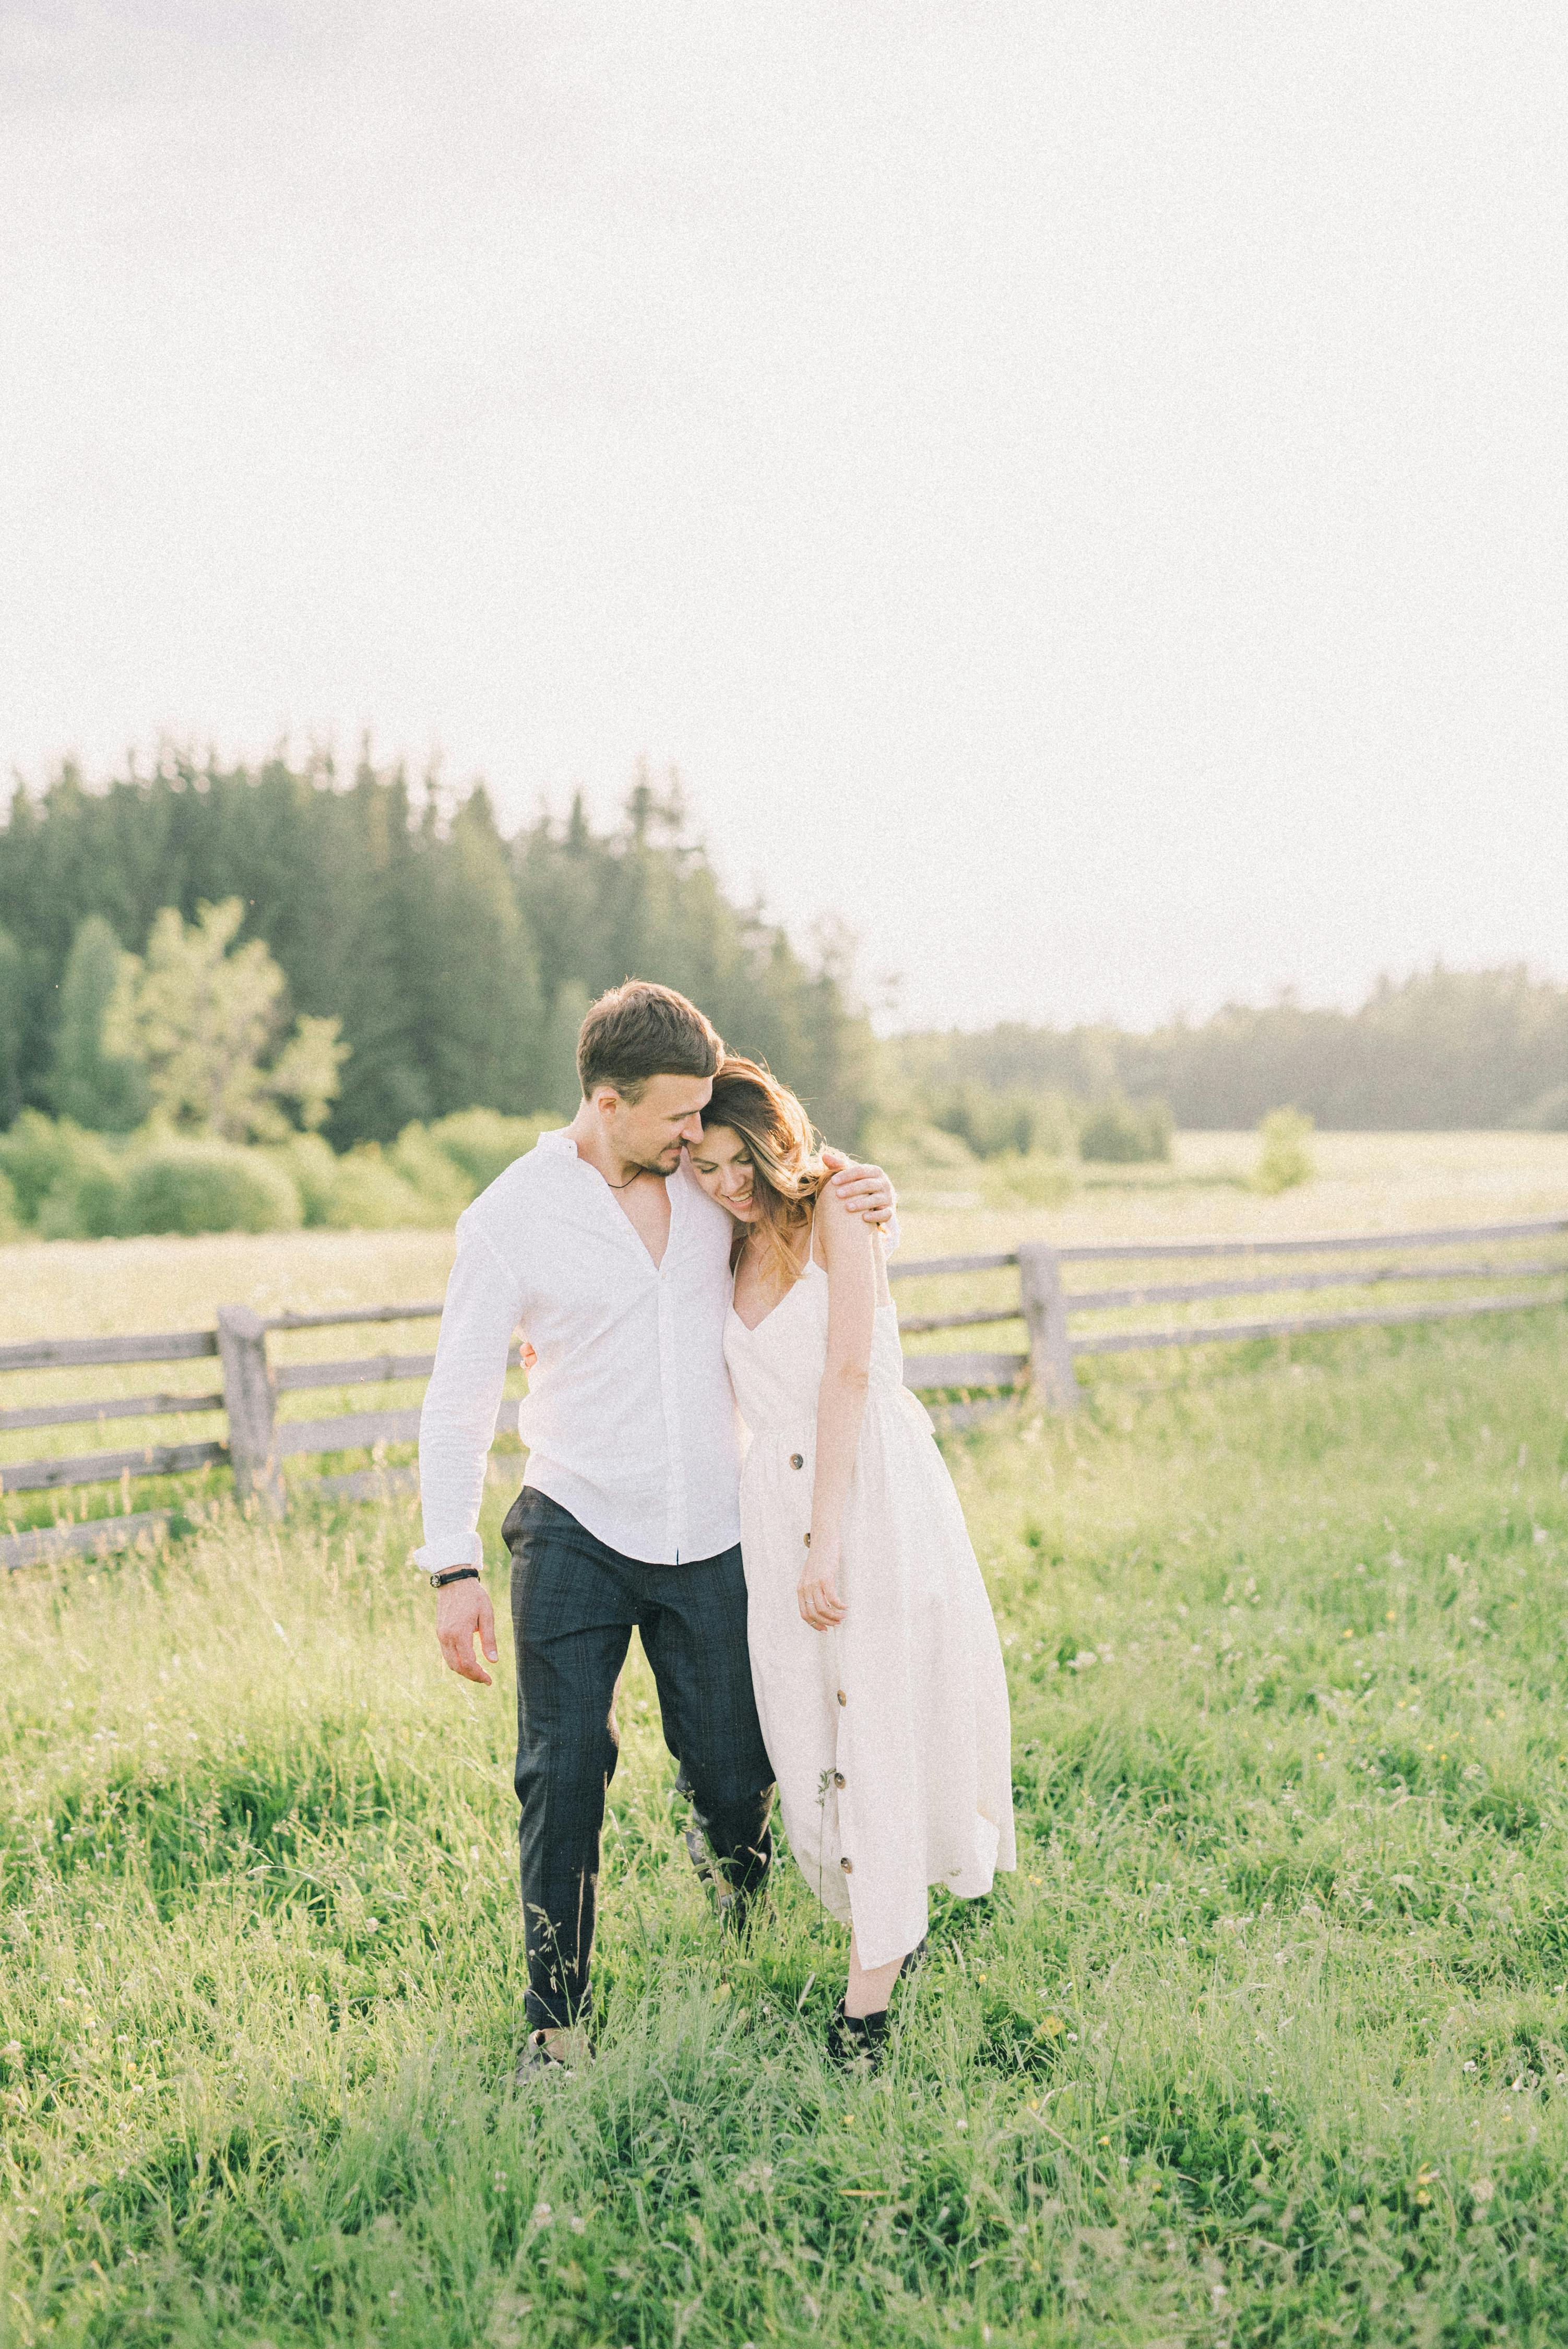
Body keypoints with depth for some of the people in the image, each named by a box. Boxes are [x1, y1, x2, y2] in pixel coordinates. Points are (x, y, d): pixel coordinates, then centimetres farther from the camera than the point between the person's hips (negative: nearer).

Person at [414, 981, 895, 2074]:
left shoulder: (716, 1179, 1)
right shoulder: (513, 1217, -9)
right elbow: (458, 1400, -5)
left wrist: (867, 1195, -5)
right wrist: (454, 1567, -10)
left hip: (711, 1536, 3)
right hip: (576, 1533, -3)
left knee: (733, 1772, 9)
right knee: (564, 1771, -9)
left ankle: (743, 1868, 44)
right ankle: (559, 2017, 7)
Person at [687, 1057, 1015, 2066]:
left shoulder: (837, 1211, -5)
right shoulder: (724, 1250, 12)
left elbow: (849, 1373, -13)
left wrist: (824, 1544, -19)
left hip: (877, 1491, -5)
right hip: (776, 1501, 5)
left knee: (882, 1725, -2)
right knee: (807, 1737, 3)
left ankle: (872, 1987, 7)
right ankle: (887, 1922, 26)